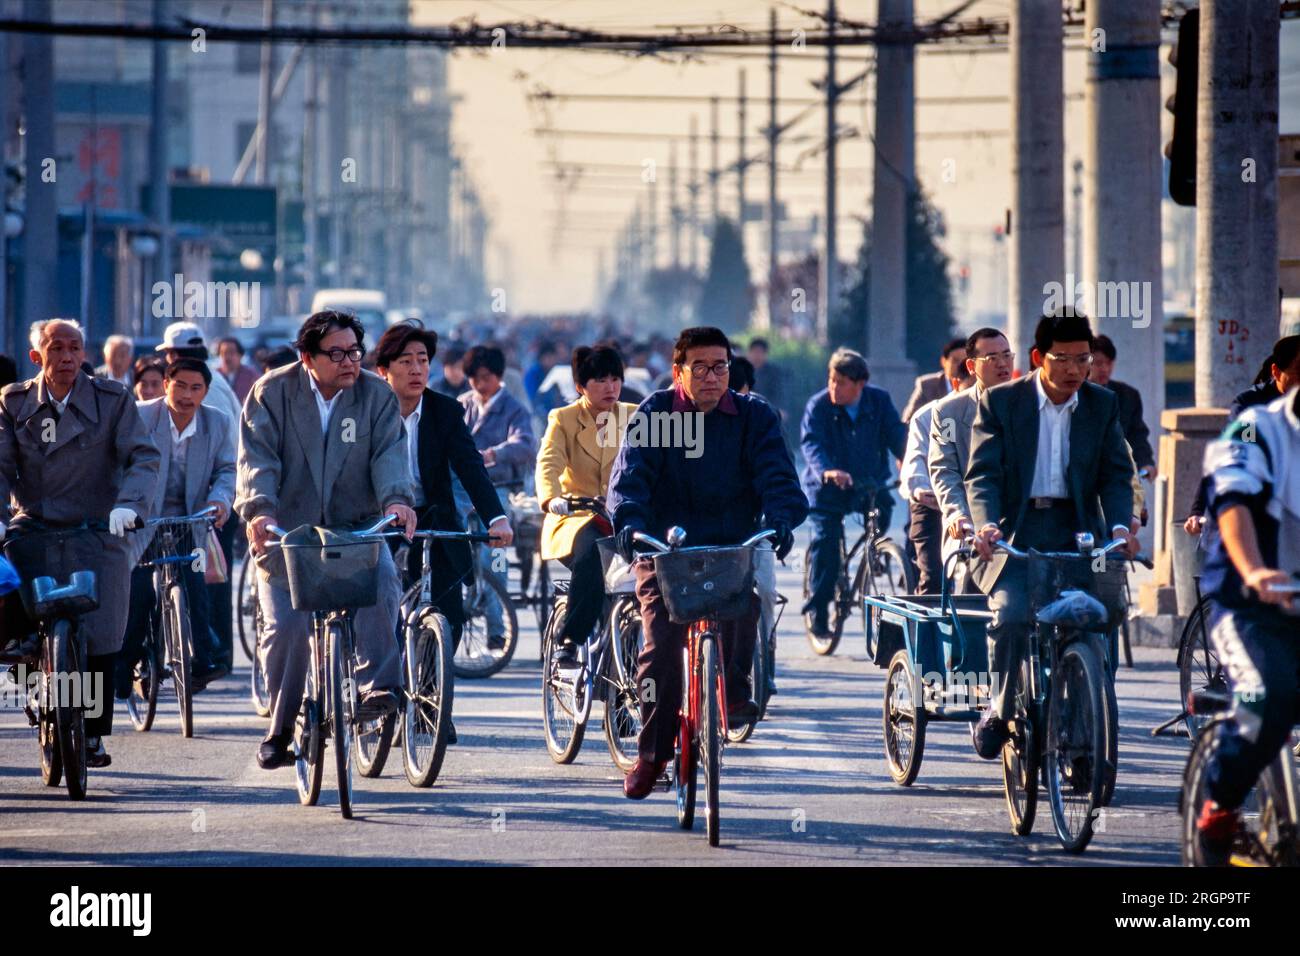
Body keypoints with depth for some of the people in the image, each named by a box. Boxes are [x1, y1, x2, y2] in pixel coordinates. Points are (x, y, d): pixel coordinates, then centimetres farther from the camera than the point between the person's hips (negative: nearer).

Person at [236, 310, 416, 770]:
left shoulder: (377, 395, 3)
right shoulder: (273, 393, -2)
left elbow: (389, 452, -9)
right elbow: (258, 456, -12)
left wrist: (395, 498, -29)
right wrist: (259, 509, -30)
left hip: (356, 524, 1)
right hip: (286, 526, -1)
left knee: (382, 584, -29)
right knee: (285, 627, -10)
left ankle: (378, 686, -27)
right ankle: (281, 727, 7)